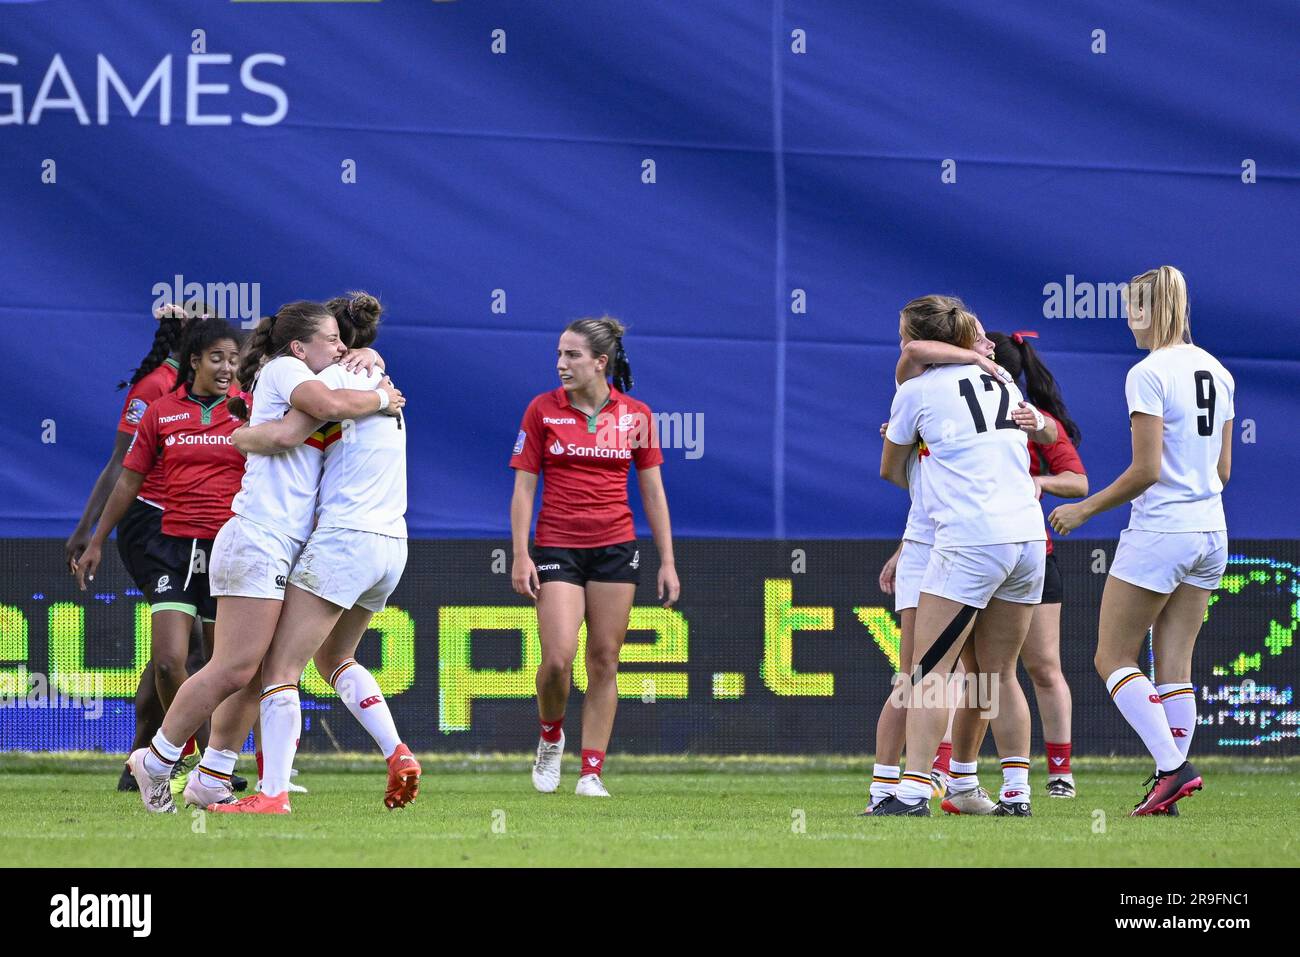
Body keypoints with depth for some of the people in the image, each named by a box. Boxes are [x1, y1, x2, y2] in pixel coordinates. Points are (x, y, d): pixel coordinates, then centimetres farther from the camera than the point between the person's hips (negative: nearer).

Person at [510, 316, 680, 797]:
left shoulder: (635, 414, 3)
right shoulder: (543, 410, 0)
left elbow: (653, 491, 8)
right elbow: (524, 486, 1)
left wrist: (667, 561, 5)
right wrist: (521, 555, -6)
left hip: (615, 548, 1)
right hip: (557, 547, -1)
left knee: (604, 662, 0)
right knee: (558, 658, -14)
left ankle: (591, 772, 5)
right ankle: (551, 736, 15)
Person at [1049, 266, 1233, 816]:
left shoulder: (1148, 374, -13)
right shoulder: (1216, 372, 10)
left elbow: (1146, 470, -17)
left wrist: (1086, 509, -7)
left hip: (1158, 532, -8)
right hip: (1210, 532, 8)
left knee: (1114, 658, 1)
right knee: (1174, 667, 8)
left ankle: (1173, 766, -14)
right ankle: (1168, 790, 2)